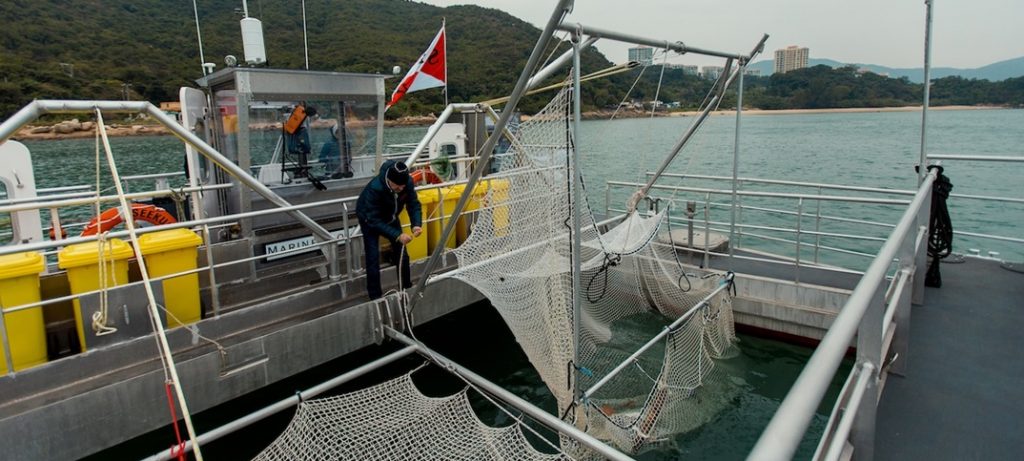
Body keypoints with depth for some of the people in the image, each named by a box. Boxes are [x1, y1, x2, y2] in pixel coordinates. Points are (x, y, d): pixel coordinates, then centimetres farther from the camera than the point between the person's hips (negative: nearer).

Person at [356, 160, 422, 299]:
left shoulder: (408, 182, -29)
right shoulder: (374, 188, -42)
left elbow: (413, 204, -18)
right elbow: (374, 220, -38)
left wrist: (416, 224, -37)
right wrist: (397, 235, -45)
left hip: (390, 217, 5)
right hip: (369, 219, -4)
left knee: (402, 254, 7)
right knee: (373, 259, -8)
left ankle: (407, 289, 25)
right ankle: (375, 297, 4)